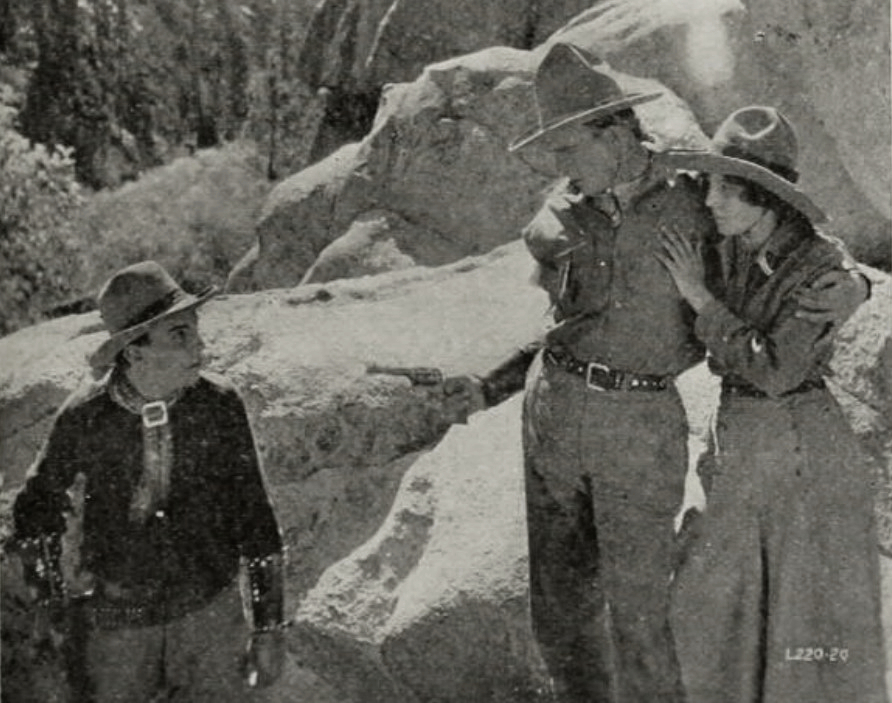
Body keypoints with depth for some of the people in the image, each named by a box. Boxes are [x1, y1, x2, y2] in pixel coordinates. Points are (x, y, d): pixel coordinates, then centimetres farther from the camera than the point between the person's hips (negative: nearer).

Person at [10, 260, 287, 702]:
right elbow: (38, 504, 8)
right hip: (115, 620, 1)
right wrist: (49, 599, 9)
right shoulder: (84, 419, -11)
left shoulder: (218, 406, -10)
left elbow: (252, 513, -3)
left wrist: (269, 627, -1)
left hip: (210, 612, 0)